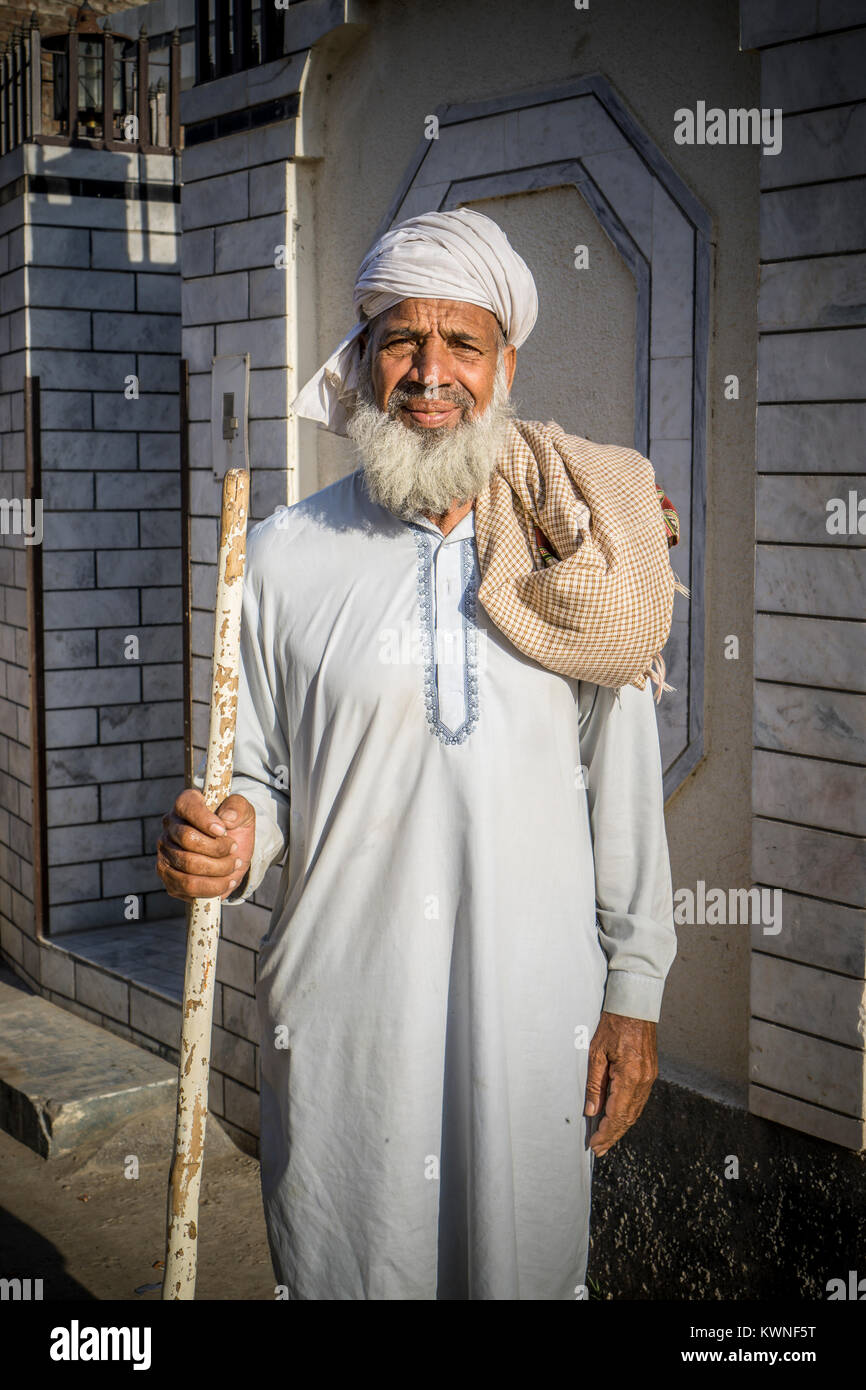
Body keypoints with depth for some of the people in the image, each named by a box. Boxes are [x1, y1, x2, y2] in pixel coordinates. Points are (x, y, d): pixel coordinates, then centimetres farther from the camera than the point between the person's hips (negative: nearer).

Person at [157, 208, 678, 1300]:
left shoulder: (577, 547, 0)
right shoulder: (282, 556, 0)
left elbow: (624, 783, 3)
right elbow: (258, 778, 7)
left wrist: (634, 990, 2)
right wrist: (229, 842, -15)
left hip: (537, 1008, 0)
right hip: (339, 1013, 0)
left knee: (529, 1266, 13)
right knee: (343, 1268, 13)